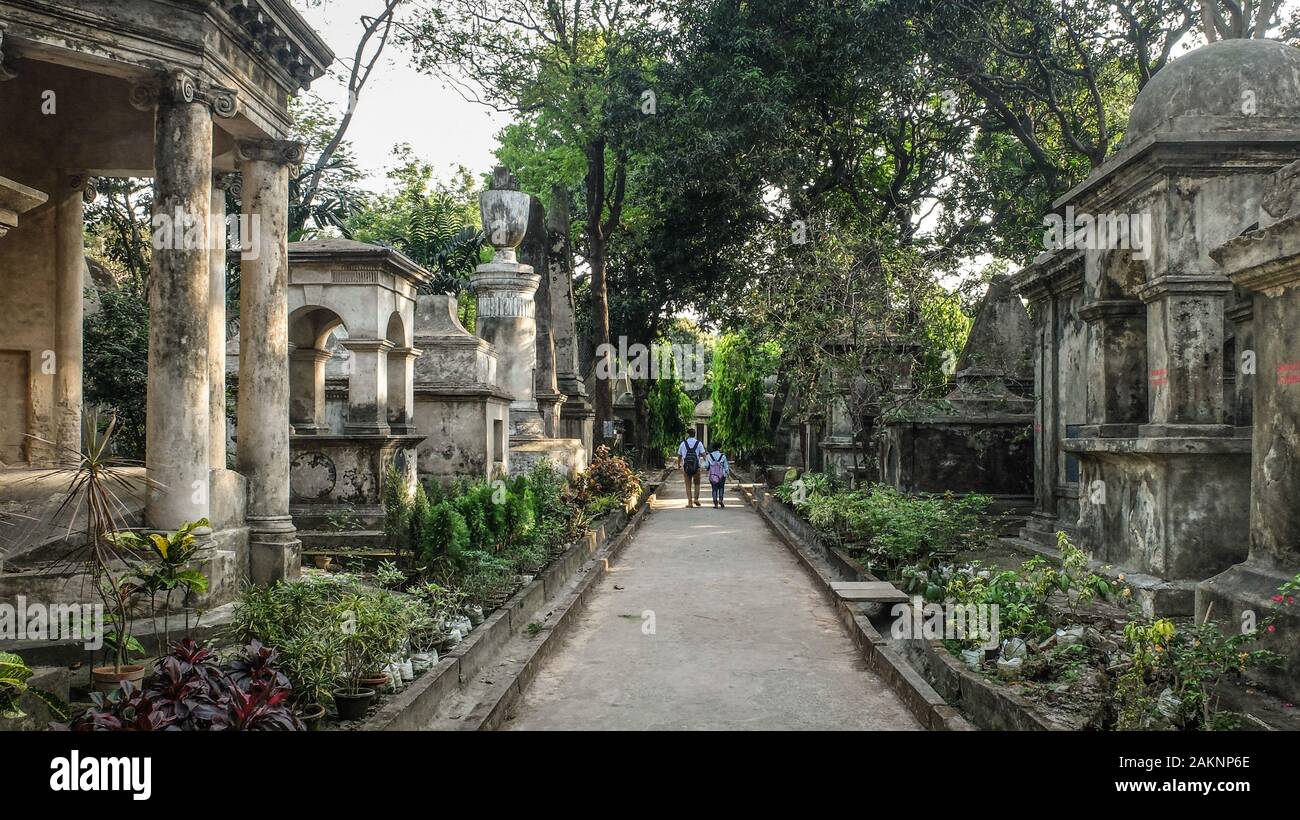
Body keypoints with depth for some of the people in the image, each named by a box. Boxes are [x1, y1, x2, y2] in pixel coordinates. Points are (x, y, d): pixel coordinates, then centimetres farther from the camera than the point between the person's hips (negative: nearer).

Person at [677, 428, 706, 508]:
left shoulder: (683, 443, 3)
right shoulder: (699, 443, 1)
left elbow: (679, 456, 10)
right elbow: (703, 454, -7)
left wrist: (678, 465, 25)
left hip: (686, 467, 0)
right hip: (696, 467, 0)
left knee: (688, 485, 7)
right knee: (697, 484, 16)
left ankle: (690, 502, 2)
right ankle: (696, 499, 4)